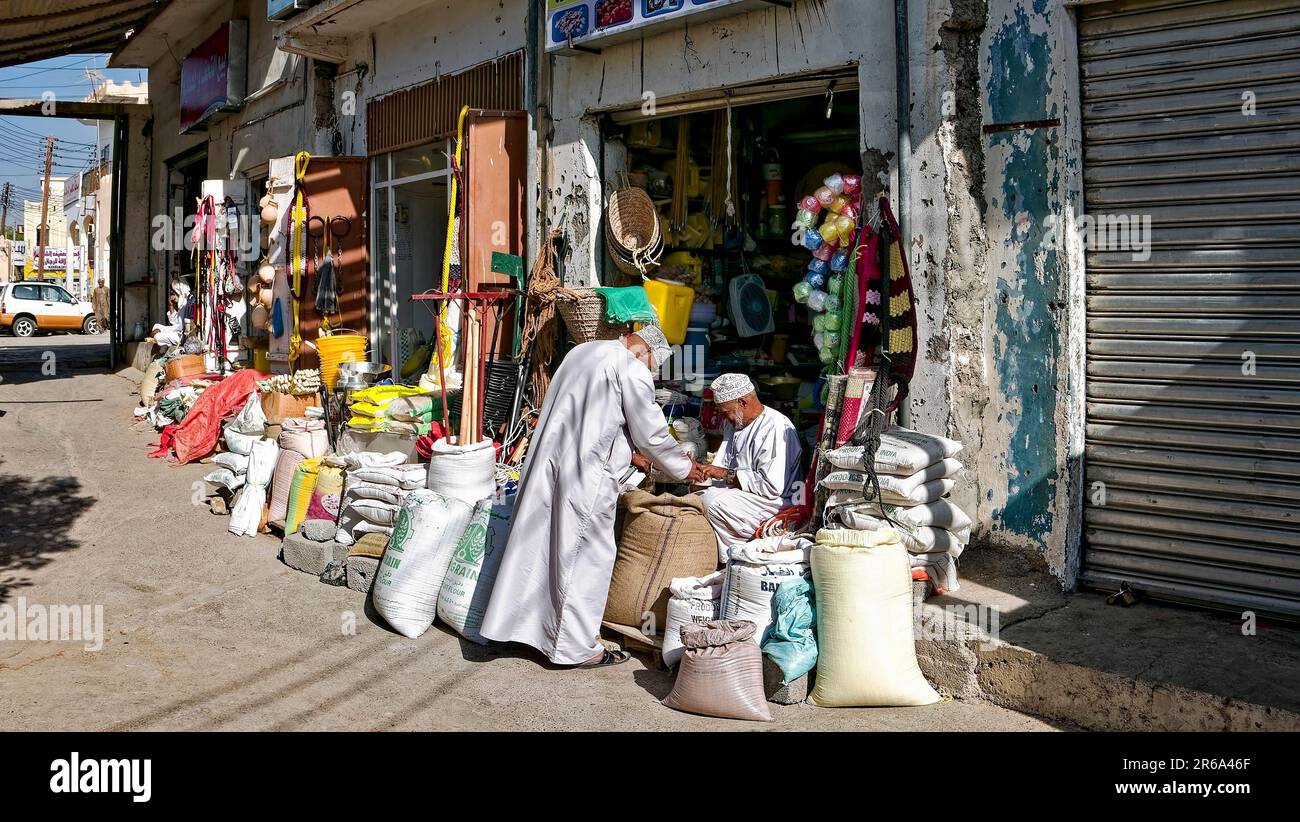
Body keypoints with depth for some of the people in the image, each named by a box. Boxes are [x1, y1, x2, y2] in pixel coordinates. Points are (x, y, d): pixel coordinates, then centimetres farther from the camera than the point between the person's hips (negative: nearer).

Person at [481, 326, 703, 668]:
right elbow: (650, 433, -5)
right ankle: (577, 647, 9)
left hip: (547, 462, 8)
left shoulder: (582, 352, 18)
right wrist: (683, 467, 10)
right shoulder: (632, 369, -9)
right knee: (587, 557, 1)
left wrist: (626, 453, 31)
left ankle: (520, 622, 24)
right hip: (586, 477, -8)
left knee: (539, 546, 15)